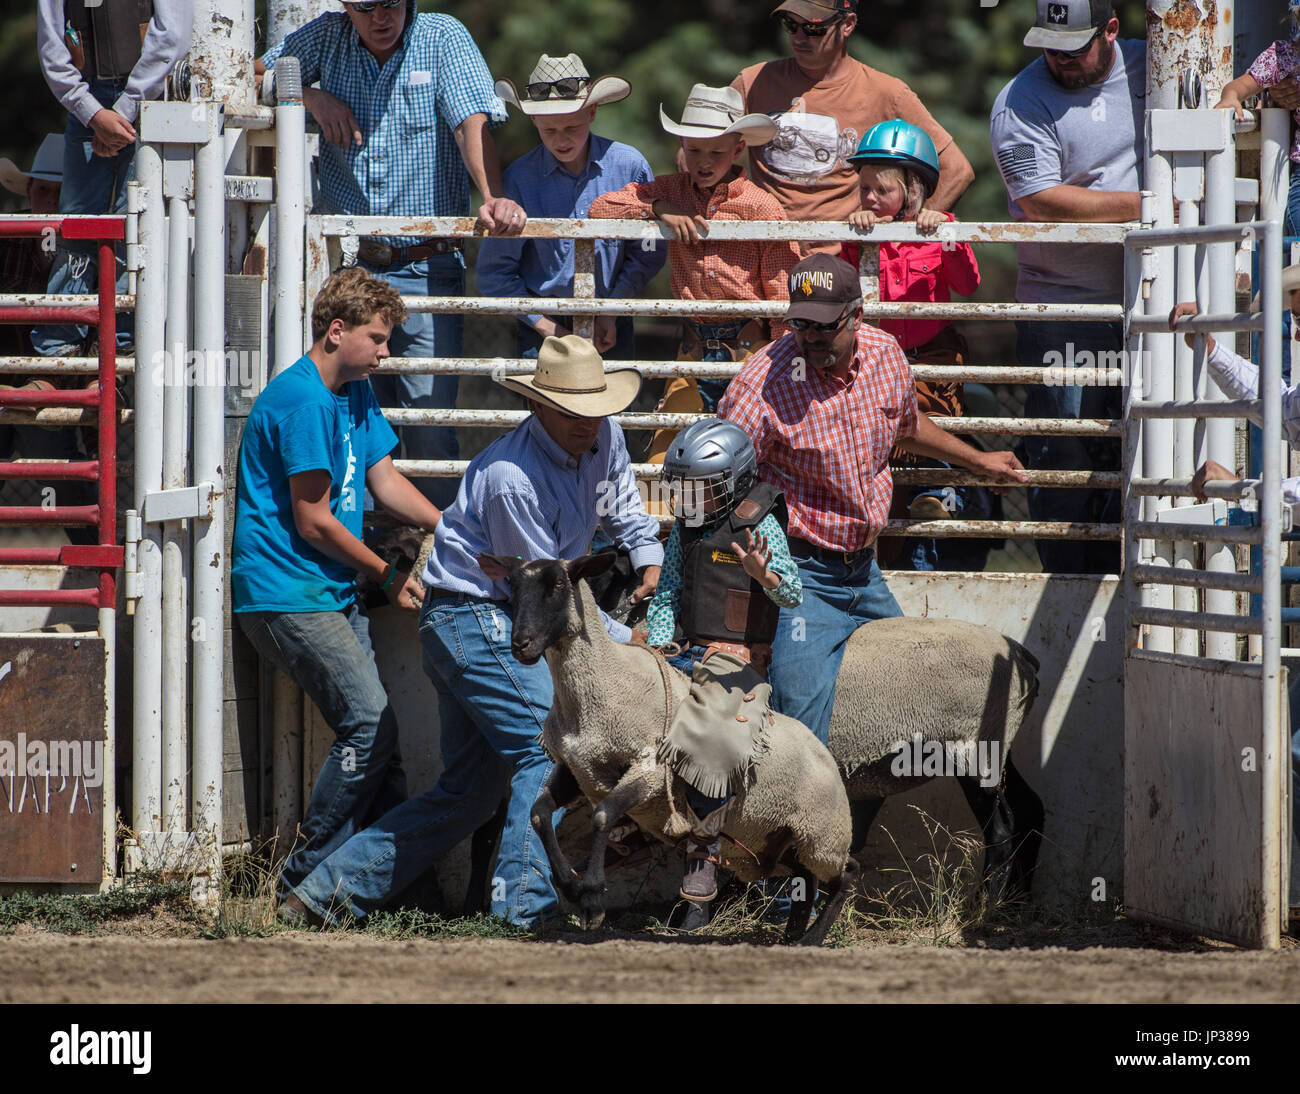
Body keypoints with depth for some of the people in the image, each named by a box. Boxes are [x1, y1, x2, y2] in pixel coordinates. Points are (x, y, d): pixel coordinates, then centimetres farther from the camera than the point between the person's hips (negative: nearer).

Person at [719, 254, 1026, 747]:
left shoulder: (886, 356, -1)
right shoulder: (764, 381, -20)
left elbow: (906, 425, 23)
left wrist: (977, 460, 34)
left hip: (865, 569, 6)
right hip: (799, 572, -6)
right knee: (800, 724, -13)